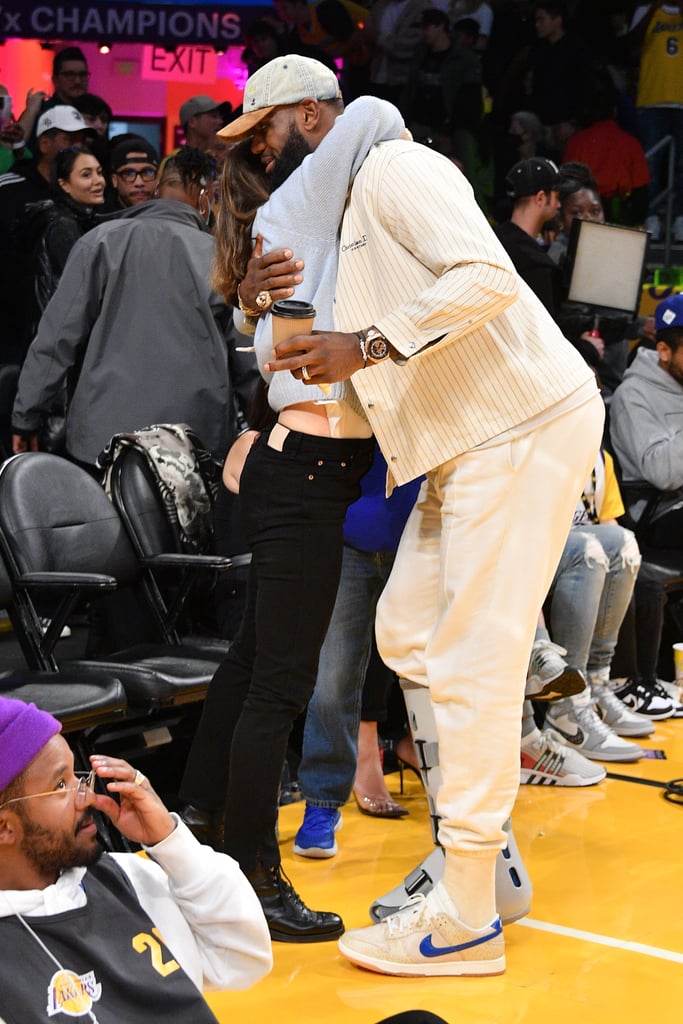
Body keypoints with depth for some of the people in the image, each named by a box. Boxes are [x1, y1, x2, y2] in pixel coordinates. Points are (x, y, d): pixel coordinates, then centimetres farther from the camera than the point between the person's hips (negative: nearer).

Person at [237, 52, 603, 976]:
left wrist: (368, 346, -23)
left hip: (526, 427, -10)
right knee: (408, 629, 11)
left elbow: (486, 275, -22)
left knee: (472, 659, -9)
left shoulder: (391, 167, -9)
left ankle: (467, 917, -3)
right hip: (464, 444, 10)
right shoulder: (333, 222, 20)